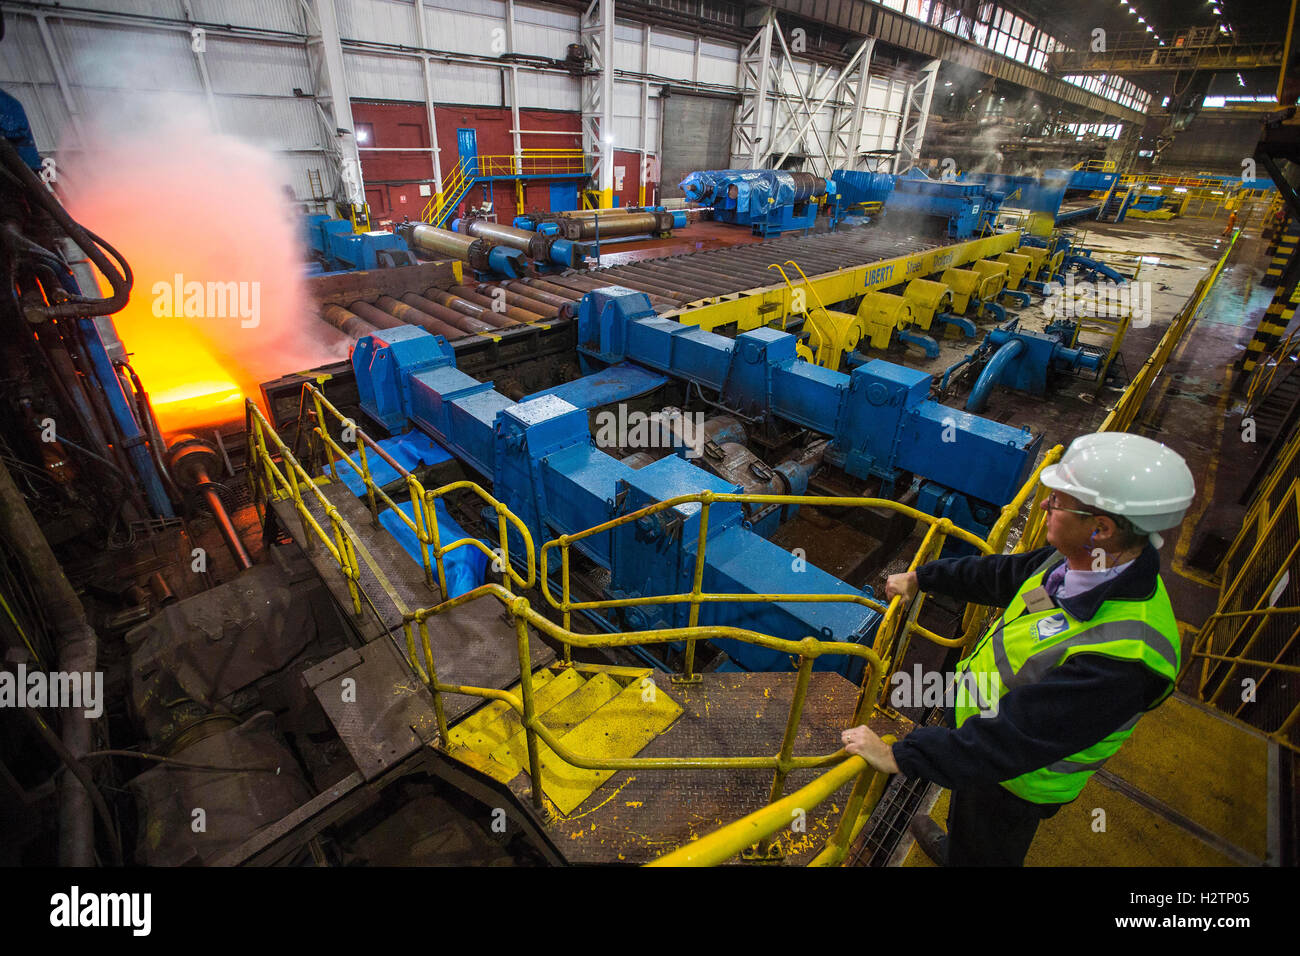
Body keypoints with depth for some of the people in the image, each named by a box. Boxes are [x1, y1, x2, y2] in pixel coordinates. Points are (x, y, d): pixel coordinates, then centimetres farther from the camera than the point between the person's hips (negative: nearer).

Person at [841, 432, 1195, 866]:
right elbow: (1001, 574, 4)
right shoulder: (1078, 561, -15)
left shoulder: (1119, 656, -41)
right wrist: (920, 577, 16)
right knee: (966, 819, 38)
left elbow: (1015, 737, -37)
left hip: (1009, 780, -8)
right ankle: (952, 849, 67)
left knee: (984, 851, 25)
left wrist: (899, 756, -30)